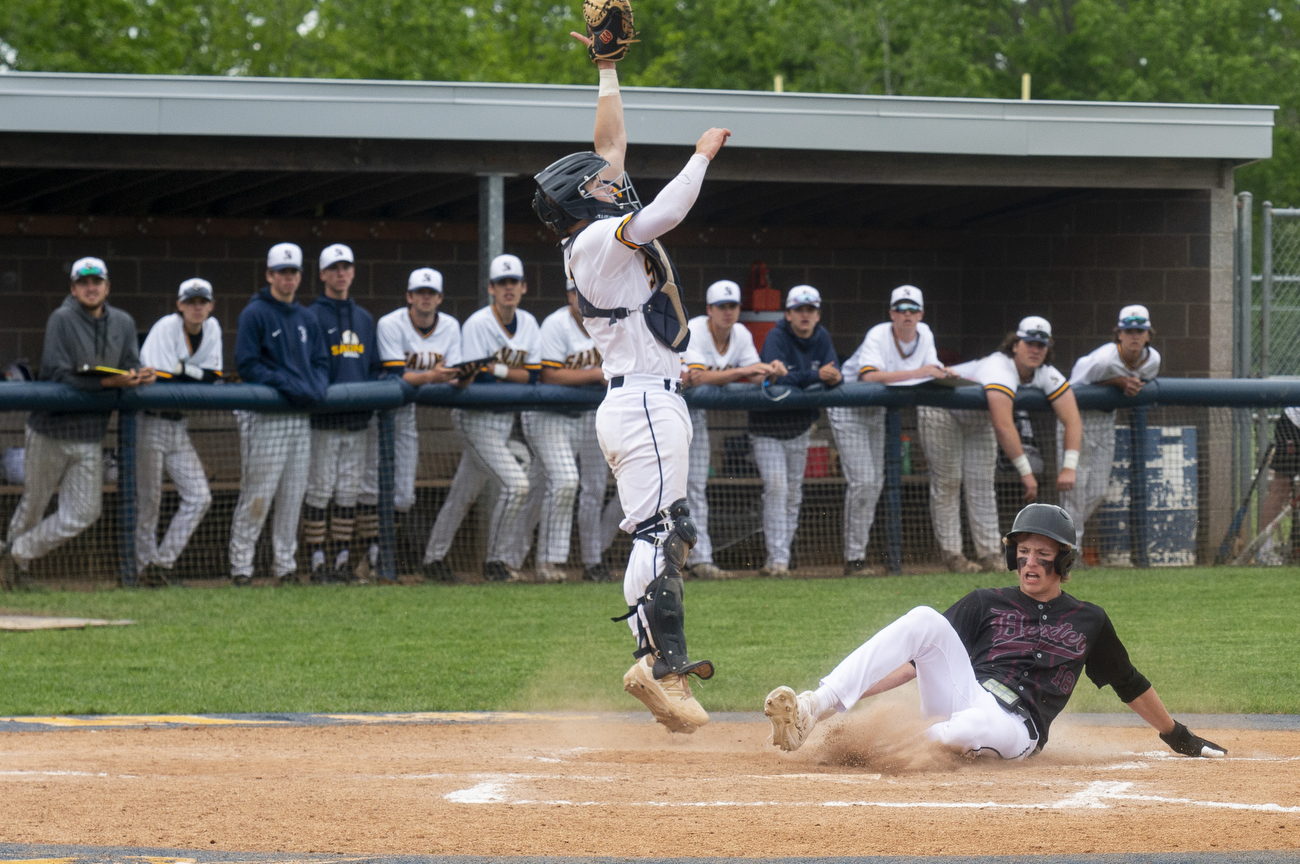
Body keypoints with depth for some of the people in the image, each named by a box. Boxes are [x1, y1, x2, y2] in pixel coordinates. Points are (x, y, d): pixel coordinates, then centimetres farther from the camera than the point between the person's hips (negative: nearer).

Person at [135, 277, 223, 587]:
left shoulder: (212, 329, 5)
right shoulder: (167, 328, -12)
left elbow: (214, 377, -1)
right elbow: (162, 379, -21)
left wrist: (182, 370, -13)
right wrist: (198, 376, -17)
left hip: (180, 426, 6)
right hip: (150, 423, -6)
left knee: (199, 497, 1)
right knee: (148, 500, -2)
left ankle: (163, 561, 7)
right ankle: (145, 564, 10)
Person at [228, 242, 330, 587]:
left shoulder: (306, 318, 18)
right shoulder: (255, 314, -4)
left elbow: (321, 361, 20)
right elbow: (247, 364, -10)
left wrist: (316, 389, -2)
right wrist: (286, 386, -18)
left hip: (301, 416, 7)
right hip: (266, 418, -7)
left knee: (293, 496, 8)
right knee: (257, 496, -7)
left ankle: (286, 565, 14)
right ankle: (240, 565, -3)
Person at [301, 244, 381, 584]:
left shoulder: (364, 318, 18)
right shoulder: (313, 316, -1)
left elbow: (374, 365, 20)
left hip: (357, 418, 6)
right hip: (323, 420, -6)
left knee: (350, 490, 6)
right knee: (319, 489, -5)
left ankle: (343, 557, 10)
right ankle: (317, 559, -2)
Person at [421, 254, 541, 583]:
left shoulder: (529, 324, 6)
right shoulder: (477, 324, -13)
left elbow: (533, 376, -2)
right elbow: (477, 379, -19)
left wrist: (499, 370, -15)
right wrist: (515, 378, -16)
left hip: (505, 419, 7)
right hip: (477, 418, -7)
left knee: (464, 492, 12)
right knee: (516, 483, -18)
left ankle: (434, 558, 22)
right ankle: (495, 562, -9)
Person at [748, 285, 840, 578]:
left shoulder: (821, 339, 0)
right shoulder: (776, 337, -18)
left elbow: (834, 377, -8)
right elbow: (777, 378, -31)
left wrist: (833, 378, -32)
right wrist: (816, 376, -37)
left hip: (799, 425, 6)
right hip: (768, 425, -6)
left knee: (793, 493, 7)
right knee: (776, 488, -16)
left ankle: (779, 559, 13)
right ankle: (778, 559, -18)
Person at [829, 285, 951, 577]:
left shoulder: (924, 334, -3)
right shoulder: (878, 336, -26)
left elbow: (933, 369, -4)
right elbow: (870, 376, -41)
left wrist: (943, 375, -28)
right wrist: (914, 373, -46)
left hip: (877, 410, 8)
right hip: (848, 408, -8)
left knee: (875, 482, 8)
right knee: (862, 481, -15)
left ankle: (859, 554, 16)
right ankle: (853, 560, -13)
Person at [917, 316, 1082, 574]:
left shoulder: (1047, 376, -20)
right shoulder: (1000, 370, -42)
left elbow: (1072, 420, -24)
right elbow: (1004, 428, -51)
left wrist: (1069, 467, -35)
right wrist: (1025, 472, -51)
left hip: (979, 420, 7)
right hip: (941, 411, -7)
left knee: (982, 484, 0)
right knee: (948, 482, -7)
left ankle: (990, 556, -2)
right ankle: (951, 554, -2)